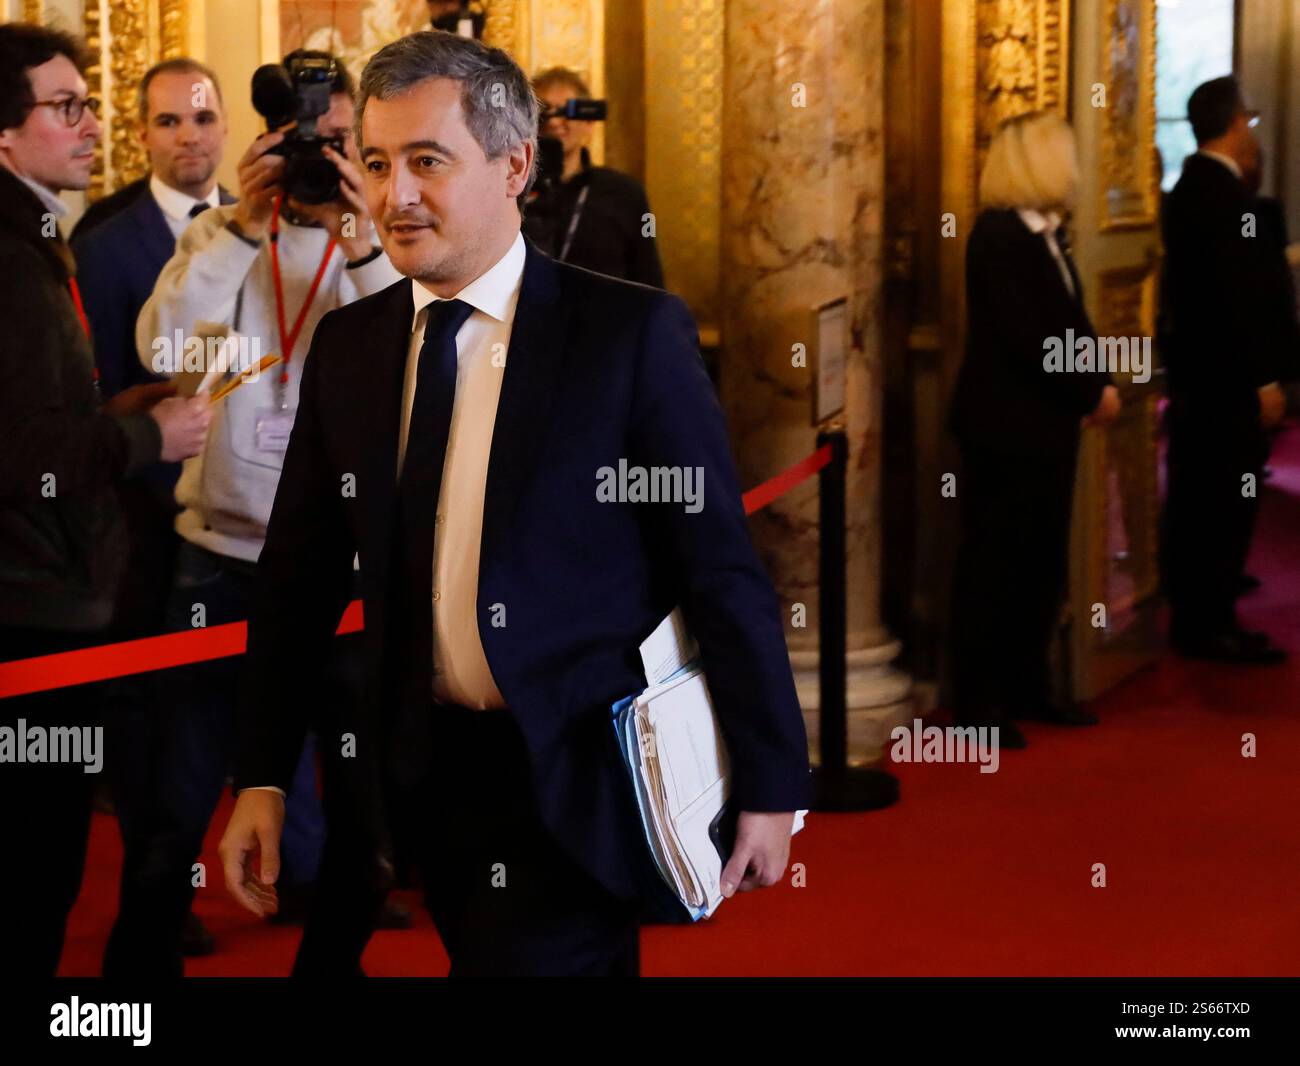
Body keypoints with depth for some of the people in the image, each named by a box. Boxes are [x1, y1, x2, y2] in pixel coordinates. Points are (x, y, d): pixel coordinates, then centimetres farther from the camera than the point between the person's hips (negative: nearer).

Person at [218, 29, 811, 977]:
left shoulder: (633, 332, -8)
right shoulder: (345, 347, 7)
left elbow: (724, 572, -7)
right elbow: (301, 575, 11)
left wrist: (770, 789, -6)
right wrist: (263, 776, 4)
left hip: (574, 784, -4)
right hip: (422, 775, 5)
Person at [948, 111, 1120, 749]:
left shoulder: (1048, 233, 12)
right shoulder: (997, 235, -15)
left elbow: (1071, 320, 11)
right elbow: (1026, 336, -20)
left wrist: (1100, 383, -5)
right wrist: (1091, 392, -14)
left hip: (1048, 423, 9)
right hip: (1005, 427, -9)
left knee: (1043, 560, 12)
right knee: (991, 563, -1)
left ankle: (1026, 688, 22)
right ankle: (977, 701, 6)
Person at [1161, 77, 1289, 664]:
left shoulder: (1190, 187, 13)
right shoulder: (1223, 192, -17)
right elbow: (1237, 292, -21)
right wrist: (1264, 379, -19)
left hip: (1198, 373, 10)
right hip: (1229, 377, -10)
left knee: (1200, 501, 14)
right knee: (1224, 504, -4)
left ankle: (1196, 618, 20)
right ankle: (1209, 624, 1)